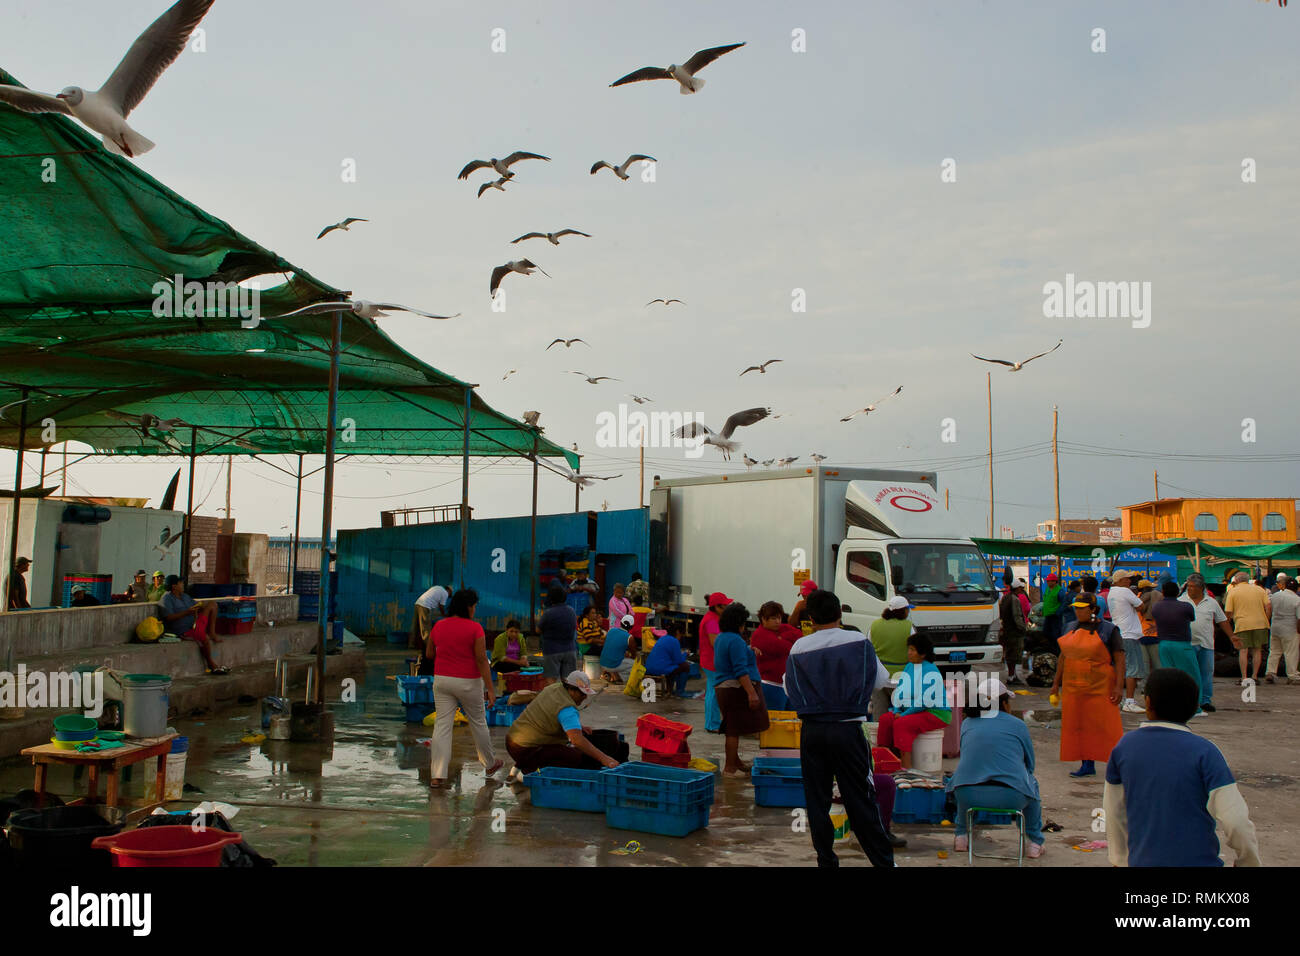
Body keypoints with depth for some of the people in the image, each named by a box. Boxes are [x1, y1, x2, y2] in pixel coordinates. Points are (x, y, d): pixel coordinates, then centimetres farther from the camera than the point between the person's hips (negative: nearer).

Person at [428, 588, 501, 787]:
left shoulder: (438, 626, 2)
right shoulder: (475, 628, -13)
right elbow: (481, 660, -16)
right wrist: (490, 689, -13)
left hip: (442, 680, 3)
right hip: (468, 682, -3)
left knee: (442, 725, 2)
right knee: (478, 722, 14)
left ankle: (437, 775, -5)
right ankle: (490, 764, 32)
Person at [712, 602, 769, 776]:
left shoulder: (720, 638, 15)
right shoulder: (735, 641, -17)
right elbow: (741, 670, -23)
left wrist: (748, 651, 31)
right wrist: (752, 693, -24)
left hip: (724, 688, 10)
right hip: (736, 689, -10)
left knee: (734, 728, 19)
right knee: (735, 729, -5)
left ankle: (735, 761, 29)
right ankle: (729, 768, -2)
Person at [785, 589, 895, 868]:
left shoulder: (798, 648, 0)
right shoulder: (859, 641, -4)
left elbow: (789, 689, 8)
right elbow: (881, 680, 4)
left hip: (811, 730, 2)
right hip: (847, 730, -1)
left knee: (817, 799, 9)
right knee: (860, 799, 4)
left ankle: (826, 859, 14)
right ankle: (883, 859, 8)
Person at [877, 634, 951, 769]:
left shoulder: (930, 671, -16)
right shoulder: (909, 667, 12)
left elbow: (925, 701, -21)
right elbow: (900, 692, 13)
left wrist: (904, 714, -18)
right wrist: (897, 711, -4)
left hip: (936, 712, -8)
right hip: (915, 710, 8)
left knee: (901, 724, -29)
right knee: (885, 718, -10)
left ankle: (906, 768, -31)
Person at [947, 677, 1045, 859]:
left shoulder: (968, 723, 14)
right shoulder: (1017, 725, 6)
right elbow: (1030, 764, 16)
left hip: (968, 797, 2)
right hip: (1011, 799, -2)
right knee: (1031, 781, 31)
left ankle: (961, 837, 37)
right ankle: (1035, 844, 32)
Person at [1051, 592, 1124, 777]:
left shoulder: (1108, 630, -4)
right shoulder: (1072, 628, 11)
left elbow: (1120, 660, -7)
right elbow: (1063, 657, 17)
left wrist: (1119, 686, -14)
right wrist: (1056, 682, 15)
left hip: (1100, 688, -5)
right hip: (1073, 687, 5)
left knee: (1105, 725, -4)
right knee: (1080, 725, 5)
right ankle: (1087, 765, 12)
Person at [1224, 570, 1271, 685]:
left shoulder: (1232, 591, 2)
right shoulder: (1260, 589, 10)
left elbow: (1229, 612, -1)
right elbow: (1268, 607, 2)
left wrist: (1230, 620, 17)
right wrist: (1265, 620, 10)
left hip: (1242, 624, -3)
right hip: (1260, 623, 3)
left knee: (1243, 650, 0)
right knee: (1257, 650, 11)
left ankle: (1244, 677, -6)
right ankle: (1255, 676, 12)